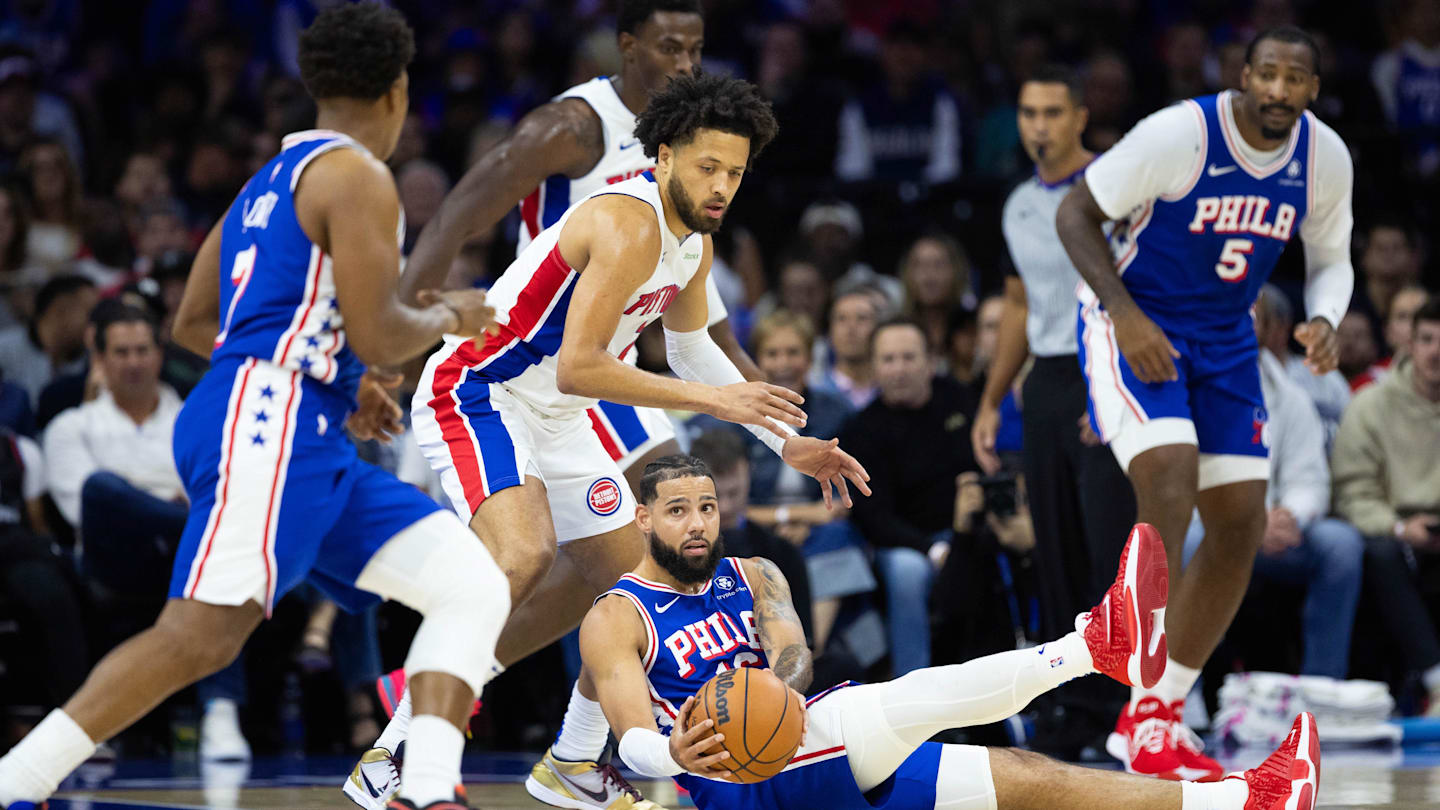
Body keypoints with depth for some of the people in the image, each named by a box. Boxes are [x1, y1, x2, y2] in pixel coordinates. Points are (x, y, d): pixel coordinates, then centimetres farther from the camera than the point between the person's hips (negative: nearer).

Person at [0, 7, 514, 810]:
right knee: (203, 635, -19)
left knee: (475, 587, 3)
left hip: (311, 441, 10)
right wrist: (449, 318, 8)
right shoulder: (357, 175, -4)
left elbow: (194, 322, 29)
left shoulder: (271, 179, 24)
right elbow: (378, 334, -13)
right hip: (265, 420, -10)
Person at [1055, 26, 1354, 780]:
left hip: (1224, 340, 7)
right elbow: (1076, 213, -14)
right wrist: (1125, 314, -25)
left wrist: (1323, 321, -12)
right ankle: (1143, 711, -22)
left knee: (1240, 527, 2)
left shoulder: (1326, 158, -6)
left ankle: (1165, 715, 16)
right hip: (1135, 325, -7)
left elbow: (1330, 258, 10)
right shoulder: (1179, 133, -22)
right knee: (1169, 477, -27)